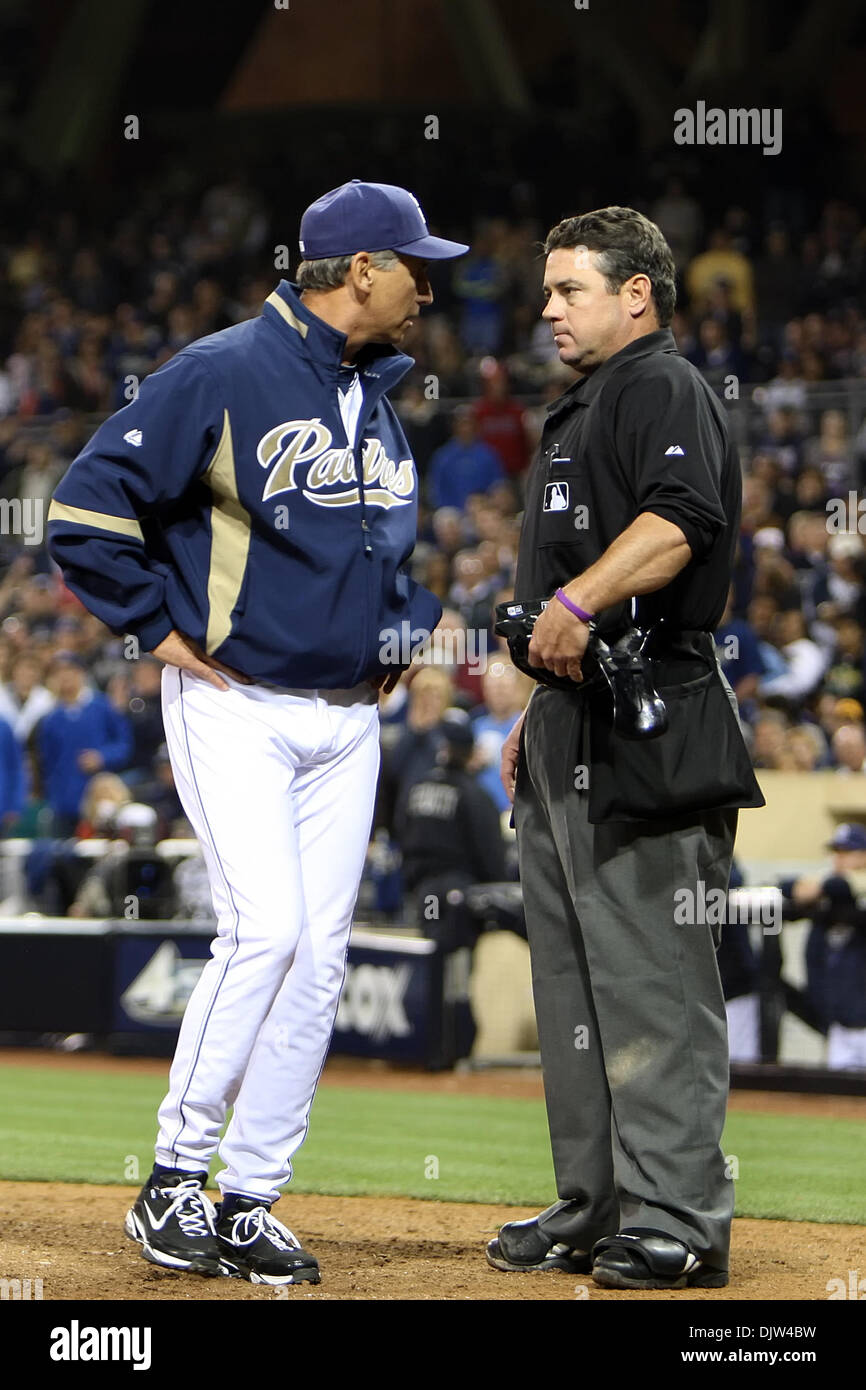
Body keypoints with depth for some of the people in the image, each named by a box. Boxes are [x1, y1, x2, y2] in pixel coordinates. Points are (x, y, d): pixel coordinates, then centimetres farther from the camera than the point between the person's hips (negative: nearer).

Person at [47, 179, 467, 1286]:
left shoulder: (377, 396, 14)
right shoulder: (223, 376, -11)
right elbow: (88, 507, -14)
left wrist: (406, 627, 16)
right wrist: (161, 627, -12)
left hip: (345, 719, 7)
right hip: (235, 706, -7)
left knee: (318, 958, 2)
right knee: (265, 928, -18)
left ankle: (249, 1203, 7)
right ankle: (172, 1182, -6)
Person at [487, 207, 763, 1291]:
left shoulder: (665, 388, -8)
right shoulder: (581, 411, 25)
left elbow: (681, 520, -27)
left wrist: (576, 603, -38)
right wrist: (537, 716, 25)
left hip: (643, 734, -11)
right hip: (571, 736, 11)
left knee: (651, 980, -11)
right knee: (572, 982, 13)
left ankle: (675, 1222, -10)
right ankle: (594, 1213, 18)